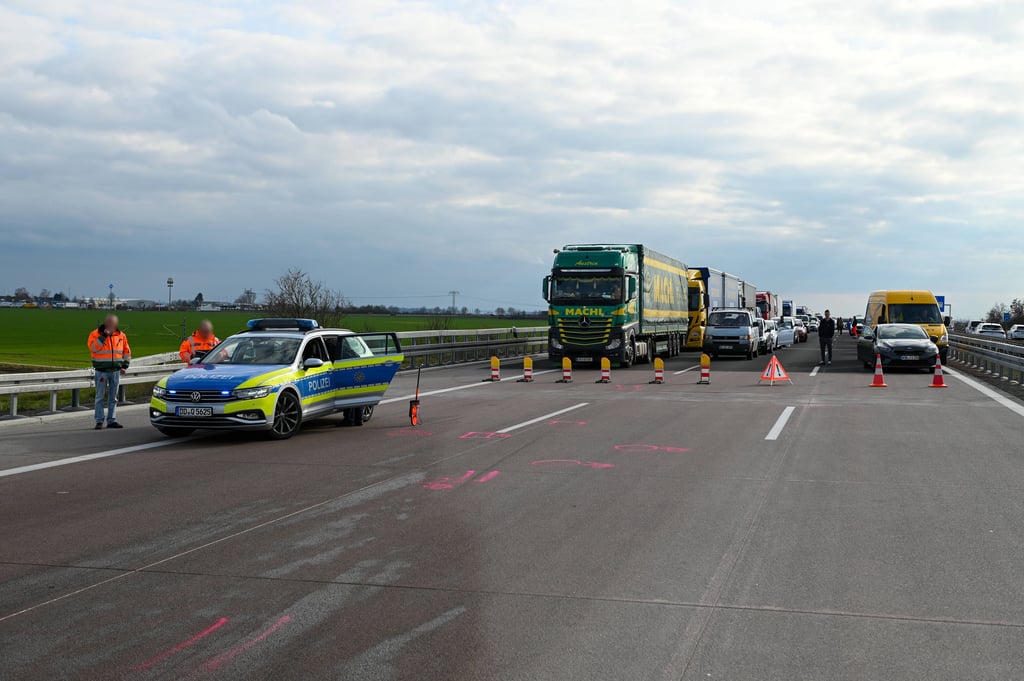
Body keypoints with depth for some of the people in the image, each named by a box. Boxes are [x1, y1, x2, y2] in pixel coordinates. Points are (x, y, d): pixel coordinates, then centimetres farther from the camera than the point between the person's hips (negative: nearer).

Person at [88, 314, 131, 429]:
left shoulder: (121, 335, 7)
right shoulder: (96, 334, -4)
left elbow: (126, 351, 16)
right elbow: (93, 348, -19)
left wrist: (124, 366, 9)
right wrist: (103, 336, -21)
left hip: (115, 371, 4)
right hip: (102, 371, -4)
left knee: (113, 397, 8)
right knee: (100, 397, -2)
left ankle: (112, 420, 13)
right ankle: (99, 421, 3)